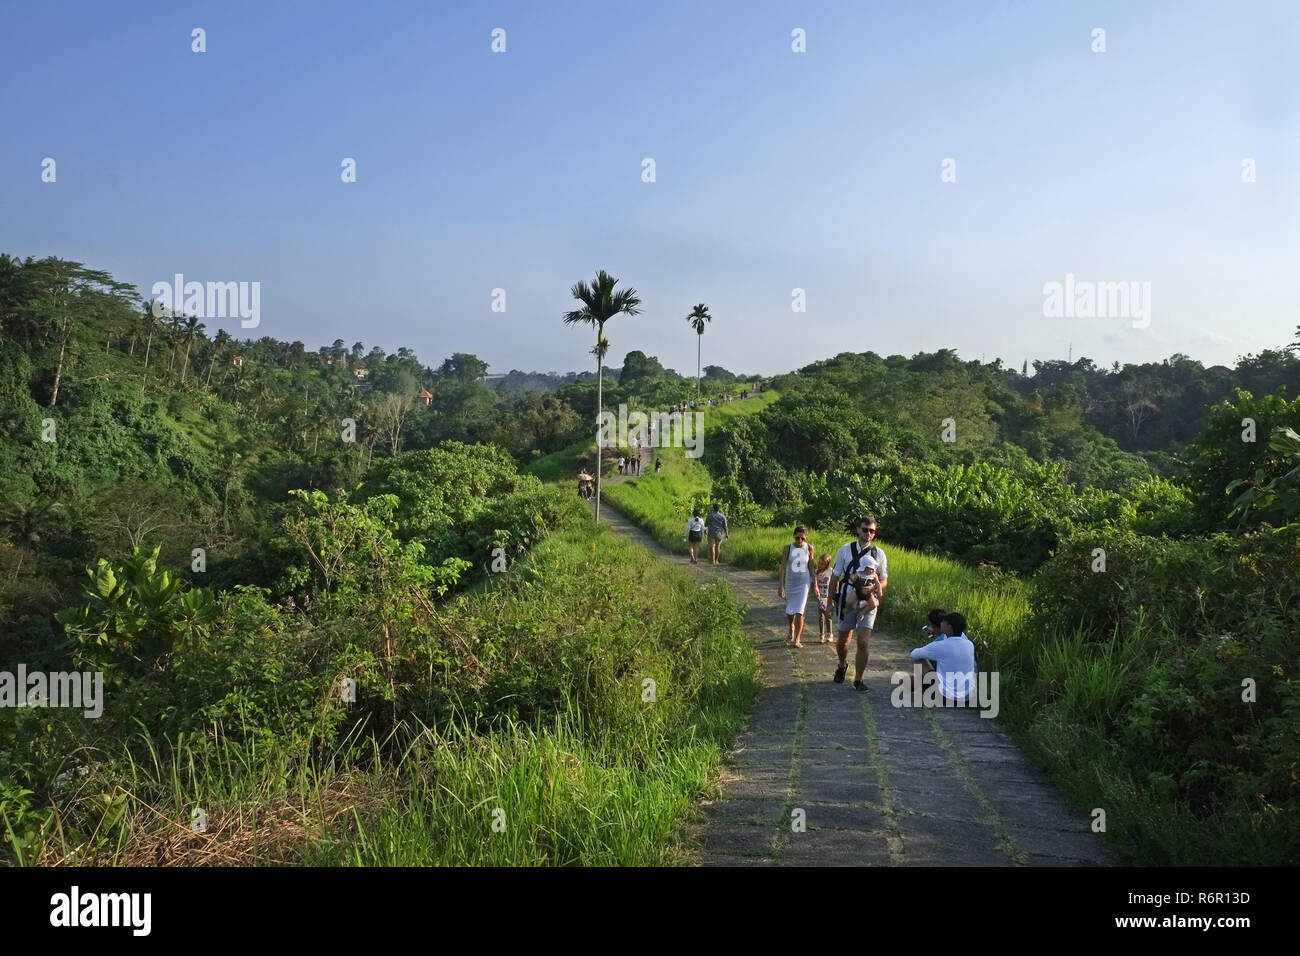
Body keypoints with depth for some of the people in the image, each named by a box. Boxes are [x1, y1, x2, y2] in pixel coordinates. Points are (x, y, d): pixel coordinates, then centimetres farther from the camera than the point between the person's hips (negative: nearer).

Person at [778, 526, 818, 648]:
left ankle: (797, 639, -2)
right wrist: (781, 585, -9)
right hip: (790, 582, 1)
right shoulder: (788, 548, -7)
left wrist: (815, 584, 5)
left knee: (799, 611, -10)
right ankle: (791, 630, 43)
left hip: (804, 582, -1)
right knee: (789, 611, 14)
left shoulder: (809, 548, -5)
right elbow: (783, 566, -6)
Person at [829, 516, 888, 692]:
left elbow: (884, 581, 6)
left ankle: (858, 680, 6)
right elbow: (835, 577, 4)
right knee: (843, 640, 15)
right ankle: (842, 665, 46)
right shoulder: (845, 550, -1)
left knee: (864, 643, -9)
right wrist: (833, 599, 2)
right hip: (847, 602, 1)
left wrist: (873, 588, -16)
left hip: (867, 603, 0)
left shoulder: (879, 553, 1)